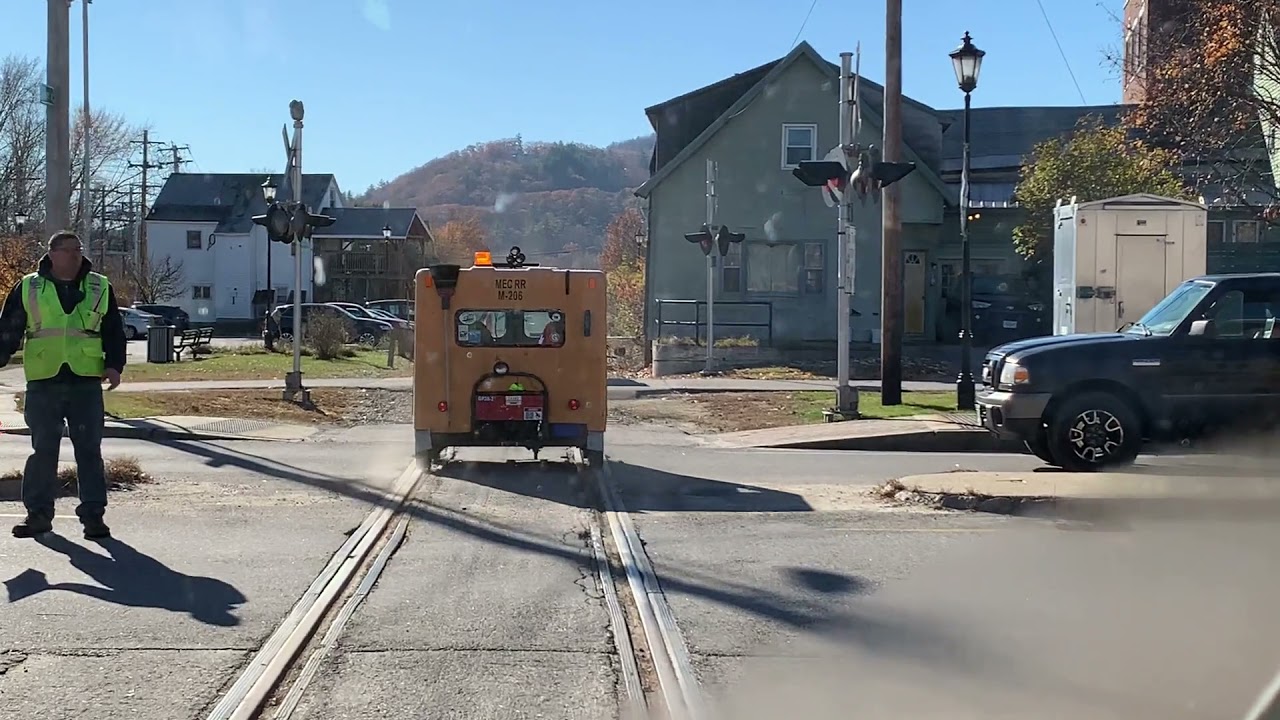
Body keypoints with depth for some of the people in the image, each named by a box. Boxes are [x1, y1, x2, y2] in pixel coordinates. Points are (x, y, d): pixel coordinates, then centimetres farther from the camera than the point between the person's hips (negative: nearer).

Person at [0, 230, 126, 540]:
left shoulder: (100, 287, 8)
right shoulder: (28, 287, 6)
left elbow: (114, 331, 9)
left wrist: (114, 365, -3)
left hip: (87, 381, 0)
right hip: (43, 383, 0)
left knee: (89, 450, 2)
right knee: (43, 450, 4)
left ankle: (93, 514, 8)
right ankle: (38, 513, 13)